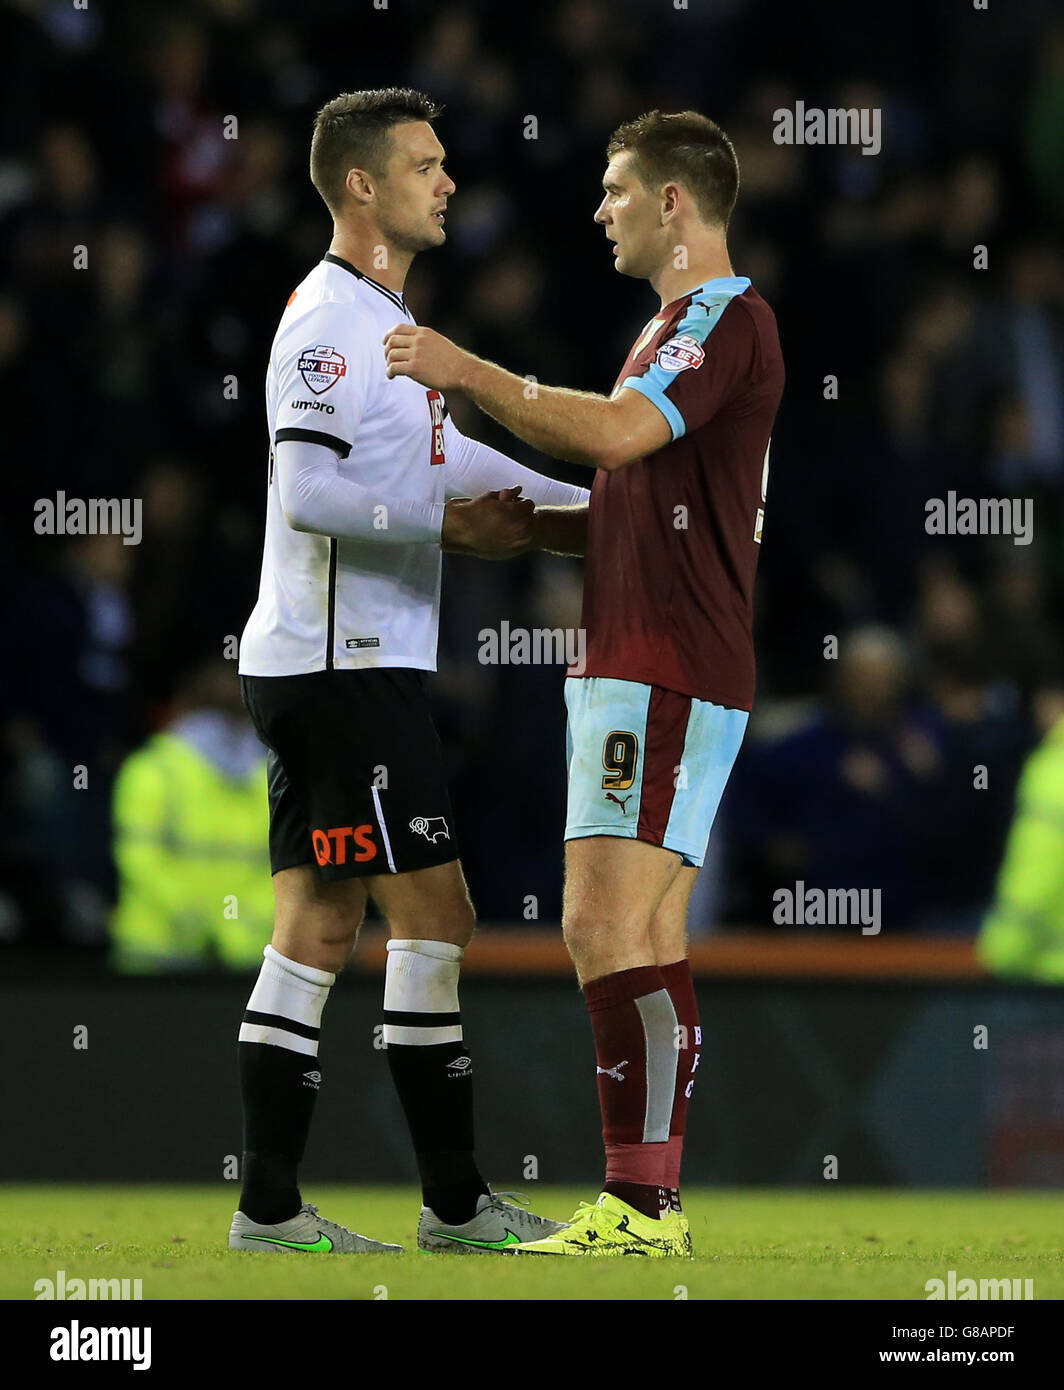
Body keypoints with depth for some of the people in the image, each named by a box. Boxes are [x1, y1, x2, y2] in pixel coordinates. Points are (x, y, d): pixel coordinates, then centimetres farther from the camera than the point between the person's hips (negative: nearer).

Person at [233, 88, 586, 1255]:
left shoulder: (379, 317, 19)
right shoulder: (330, 318, -13)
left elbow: (441, 460, 27)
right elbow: (308, 491, -23)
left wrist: (601, 498, 25)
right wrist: (451, 525, -19)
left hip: (323, 666, 10)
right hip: (346, 665, -10)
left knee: (316, 930, 7)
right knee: (432, 916, -6)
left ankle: (269, 1210, 6)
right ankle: (456, 1203, -2)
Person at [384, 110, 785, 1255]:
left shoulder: (725, 319, -11)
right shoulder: (678, 327, 22)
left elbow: (613, 433, -27)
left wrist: (465, 372, -17)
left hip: (666, 678, -11)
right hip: (635, 672, 11)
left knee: (607, 926, -15)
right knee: (644, 936, 8)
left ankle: (638, 1203, -18)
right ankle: (652, 1200, 8)